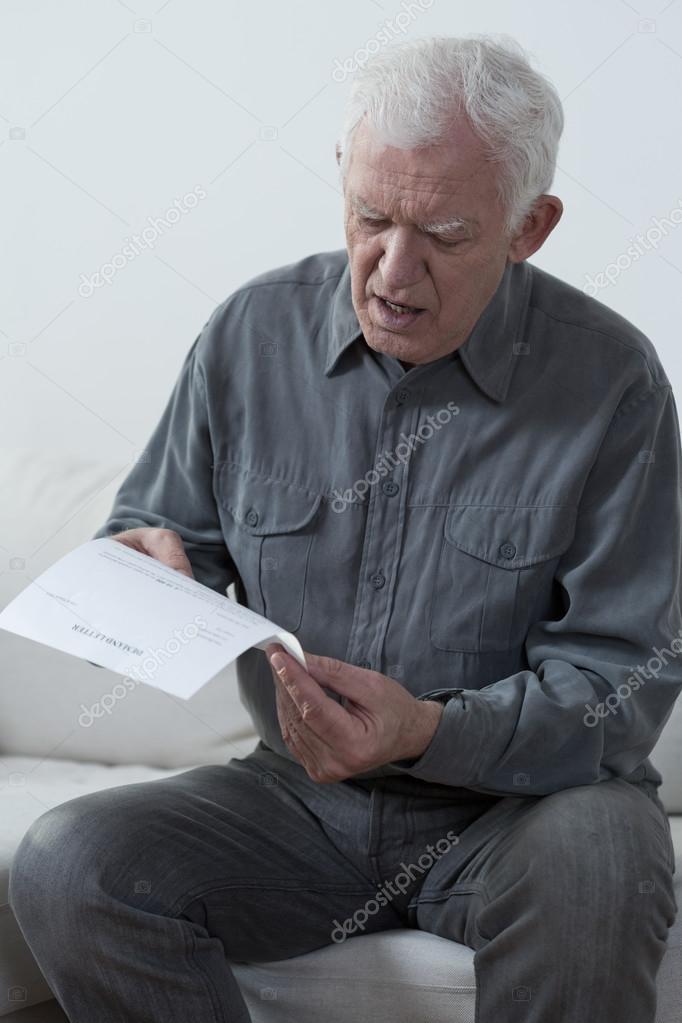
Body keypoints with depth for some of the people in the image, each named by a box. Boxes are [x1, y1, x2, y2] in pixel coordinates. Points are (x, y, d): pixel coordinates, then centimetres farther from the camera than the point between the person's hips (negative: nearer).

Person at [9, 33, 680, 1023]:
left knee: (597, 856, -37)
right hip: (301, 797, 3)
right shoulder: (253, 332, -1)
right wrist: (144, 569, -14)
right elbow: (163, 525, 12)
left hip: (521, 801, -2)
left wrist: (429, 732, -29)